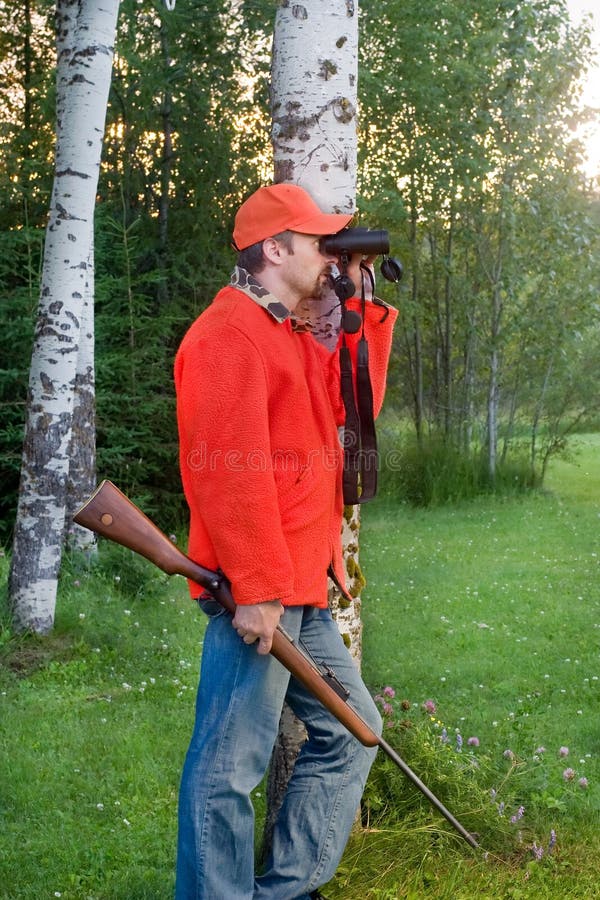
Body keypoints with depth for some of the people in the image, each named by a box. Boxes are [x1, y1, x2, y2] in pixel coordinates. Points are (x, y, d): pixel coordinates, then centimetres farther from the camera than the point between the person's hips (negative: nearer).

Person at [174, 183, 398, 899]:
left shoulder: (292, 338, 20)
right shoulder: (229, 334, -12)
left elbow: (357, 400, 18)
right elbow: (226, 469, -20)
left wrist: (363, 310, 13)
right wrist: (256, 588, -22)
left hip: (300, 595, 11)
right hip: (256, 596, -11)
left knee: (350, 731, 17)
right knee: (231, 764, -5)